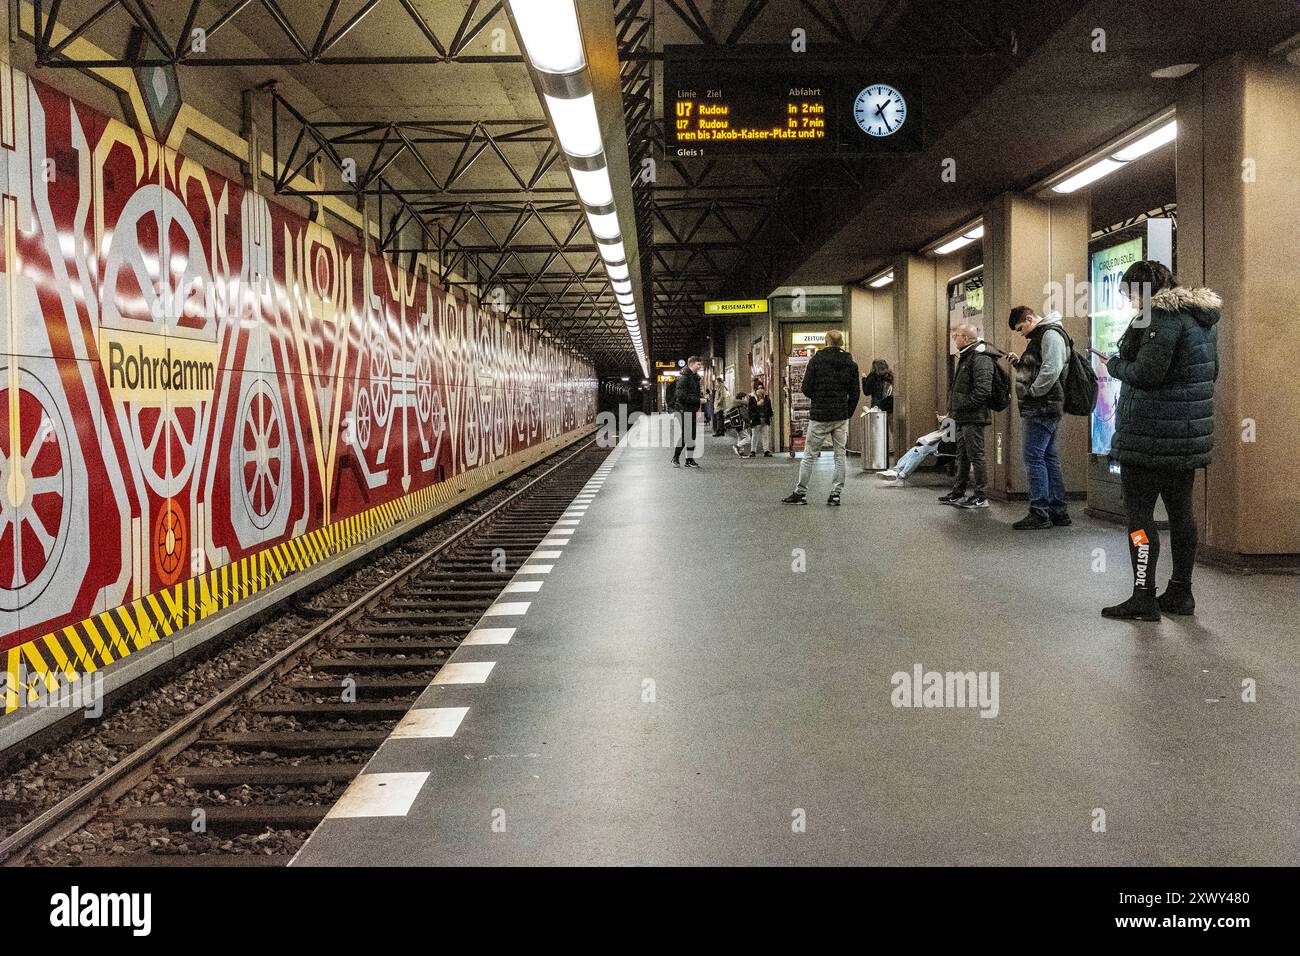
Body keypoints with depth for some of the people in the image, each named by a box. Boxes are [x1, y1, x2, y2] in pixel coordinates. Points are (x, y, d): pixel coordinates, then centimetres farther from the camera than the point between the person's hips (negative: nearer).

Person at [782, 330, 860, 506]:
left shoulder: (817, 360, -6)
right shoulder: (851, 364, 4)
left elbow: (806, 389, -6)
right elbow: (855, 394, 4)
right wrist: (847, 414, 14)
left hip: (820, 417, -3)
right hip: (842, 418, 3)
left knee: (809, 456, 3)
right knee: (840, 456, 8)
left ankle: (800, 493, 6)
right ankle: (836, 494, 6)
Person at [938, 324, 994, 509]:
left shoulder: (980, 359, -15)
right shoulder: (965, 357, 18)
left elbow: (982, 390, -24)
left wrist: (962, 405, -19)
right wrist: (953, 409, 13)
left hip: (973, 417, -10)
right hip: (962, 418, 10)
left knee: (975, 456, -5)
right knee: (962, 457, 16)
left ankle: (979, 496, 0)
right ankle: (959, 492, 24)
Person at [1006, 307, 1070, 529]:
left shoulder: (1050, 334, -11)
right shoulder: (1039, 336, 21)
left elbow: (1051, 370, -23)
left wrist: (1032, 392, -16)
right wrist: (1019, 363, 13)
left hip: (1042, 408, -11)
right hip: (1043, 409, 11)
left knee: (1033, 457, -9)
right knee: (1048, 457, 12)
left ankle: (1039, 513, -8)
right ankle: (1057, 511, 16)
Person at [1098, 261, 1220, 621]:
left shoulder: (1163, 315, -14)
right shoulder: (1203, 317, 16)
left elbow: (1146, 373, -21)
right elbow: (1211, 371, 21)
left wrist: (1115, 364, -3)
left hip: (1150, 436, -9)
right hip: (1190, 432, 9)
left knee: (1139, 514, -5)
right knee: (1180, 511, 14)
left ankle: (1143, 598, -4)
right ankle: (1180, 593, 21)